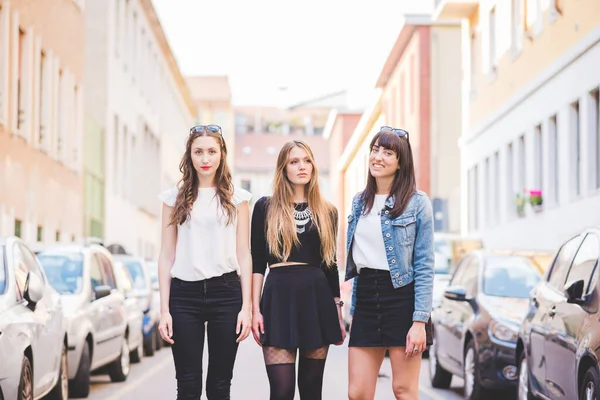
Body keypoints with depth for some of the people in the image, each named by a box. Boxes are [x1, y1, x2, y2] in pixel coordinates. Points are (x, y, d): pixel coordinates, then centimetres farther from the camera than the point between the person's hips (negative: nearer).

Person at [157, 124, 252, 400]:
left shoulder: (236, 199, 7)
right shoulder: (175, 198, 8)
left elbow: (244, 255, 5)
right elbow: (167, 256, 6)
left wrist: (246, 307, -3)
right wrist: (164, 310, -1)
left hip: (225, 292, 0)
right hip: (185, 293, 0)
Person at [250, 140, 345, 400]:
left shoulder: (327, 212, 11)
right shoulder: (265, 208, 4)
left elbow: (330, 263, 14)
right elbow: (256, 262, 3)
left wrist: (338, 311, 11)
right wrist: (255, 309, -5)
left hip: (317, 297, 2)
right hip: (279, 296, -2)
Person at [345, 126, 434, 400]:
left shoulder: (417, 202, -3)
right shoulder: (359, 202, 14)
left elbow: (424, 265, -7)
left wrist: (420, 321, -14)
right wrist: (352, 309, 14)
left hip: (401, 296, -5)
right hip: (365, 298, 5)